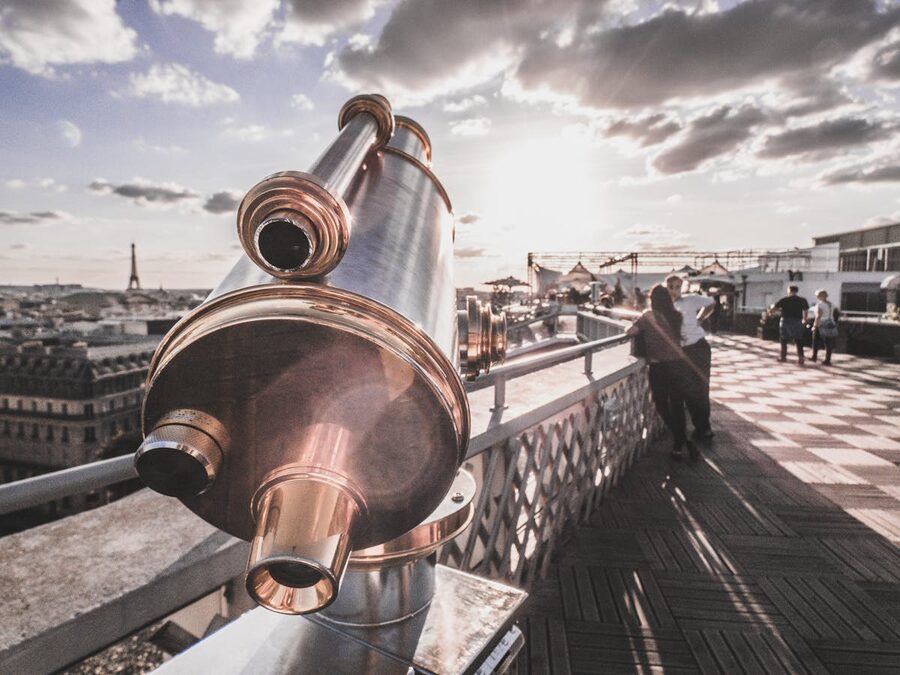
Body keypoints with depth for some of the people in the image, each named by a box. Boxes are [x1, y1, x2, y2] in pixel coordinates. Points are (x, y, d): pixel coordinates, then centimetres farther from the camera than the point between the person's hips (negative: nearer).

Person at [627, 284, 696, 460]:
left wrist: (641, 327, 13)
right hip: (678, 363, 4)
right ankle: (679, 445, 14)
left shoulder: (649, 316, -5)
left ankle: (685, 440, 1)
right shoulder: (676, 316, 7)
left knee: (662, 406, 10)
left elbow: (631, 332, -9)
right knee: (677, 406, 12)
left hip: (659, 365, -4)